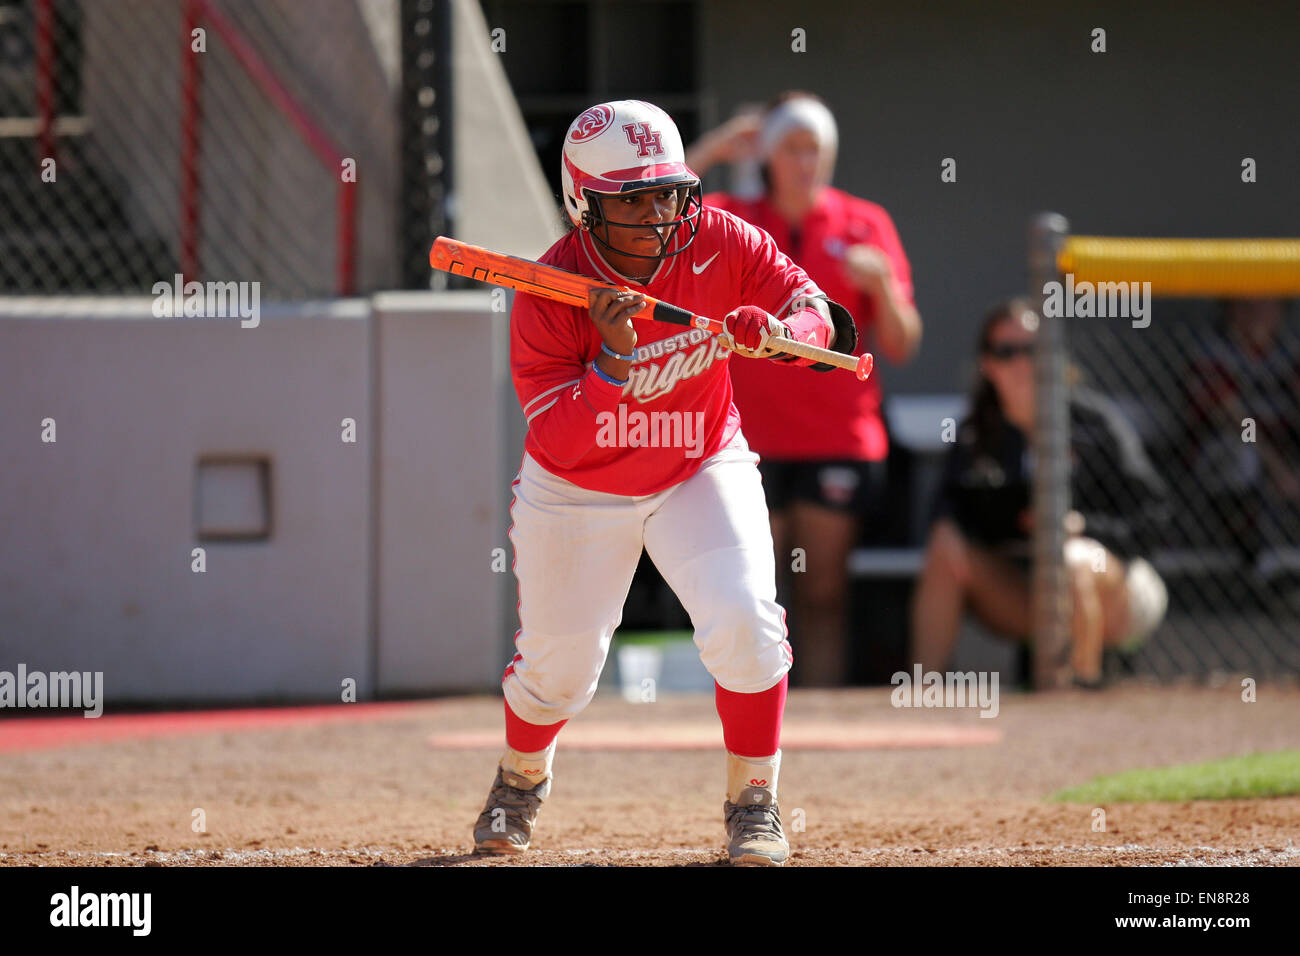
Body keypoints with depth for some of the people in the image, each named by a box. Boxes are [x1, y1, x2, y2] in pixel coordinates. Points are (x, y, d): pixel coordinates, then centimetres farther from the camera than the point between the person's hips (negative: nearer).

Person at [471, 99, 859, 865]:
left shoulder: (720, 243, -18)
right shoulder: (549, 293, -24)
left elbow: (818, 314, -13)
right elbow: (556, 442, -27)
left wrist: (777, 331, -36)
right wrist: (613, 363, -43)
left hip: (701, 472, 1)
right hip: (578, 493, -1)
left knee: (744, 622, -21)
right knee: (559, 664, 6)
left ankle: (754, 803, 0)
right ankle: (521, 778, 43)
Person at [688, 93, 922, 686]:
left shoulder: (865, 226, 8)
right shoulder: (733, 220, 8)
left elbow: (902, 346, 6)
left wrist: (880, 283, -13)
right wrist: (710, 150, -5)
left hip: (840, 442, 1)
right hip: (753, 441, -1)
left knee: (824, 598, 2)